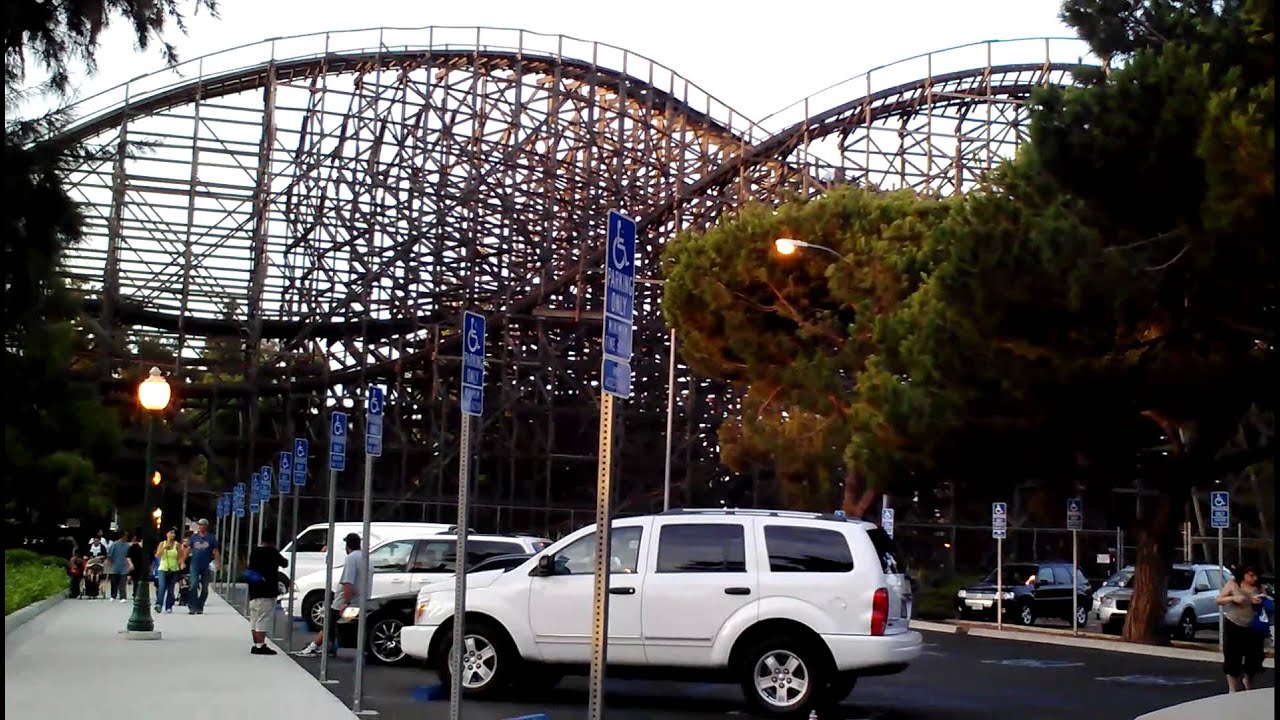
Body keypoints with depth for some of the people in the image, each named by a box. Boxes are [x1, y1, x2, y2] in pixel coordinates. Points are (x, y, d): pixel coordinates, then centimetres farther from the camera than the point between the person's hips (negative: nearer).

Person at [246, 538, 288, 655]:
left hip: (253, 593, 8)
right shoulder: (272, 552, -13)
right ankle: (260, 646, -9)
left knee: (254, 619, 12)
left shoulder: (254, 552, 11)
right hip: (267, 593, -8)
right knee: (263, 619, -7)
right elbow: (284, 563, -7)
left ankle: (256, 645, 17)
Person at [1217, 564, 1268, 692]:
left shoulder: (1258, 588, 2)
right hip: (1234, 627, -2)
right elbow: (1219, 600, 0)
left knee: (1253, 658, 6)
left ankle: (1247, 679, 37)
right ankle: (1232, 690, 8)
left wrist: (1261, 603, -15)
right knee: (1232, 659, -2)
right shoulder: (1233, 584, -1)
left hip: (1253, 629, 2)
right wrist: (1233, 598, -18)